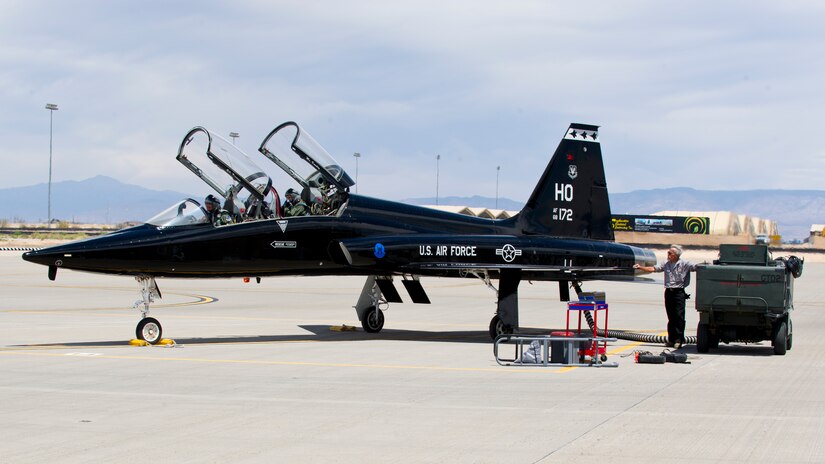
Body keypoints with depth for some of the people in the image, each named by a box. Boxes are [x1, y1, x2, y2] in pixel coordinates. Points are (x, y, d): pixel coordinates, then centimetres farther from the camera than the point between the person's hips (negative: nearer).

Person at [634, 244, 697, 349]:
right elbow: (653, 268, 8)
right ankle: (671, 339, 14)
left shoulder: (684, 264, -2)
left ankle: (679, 339, -7)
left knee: (679, 316, -8)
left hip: (679, 292, -5)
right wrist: (641, 267, -1)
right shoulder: (666, 264, 11)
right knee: (671, 317, 8)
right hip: (669, 292, 5)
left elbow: (696, 267, -11)